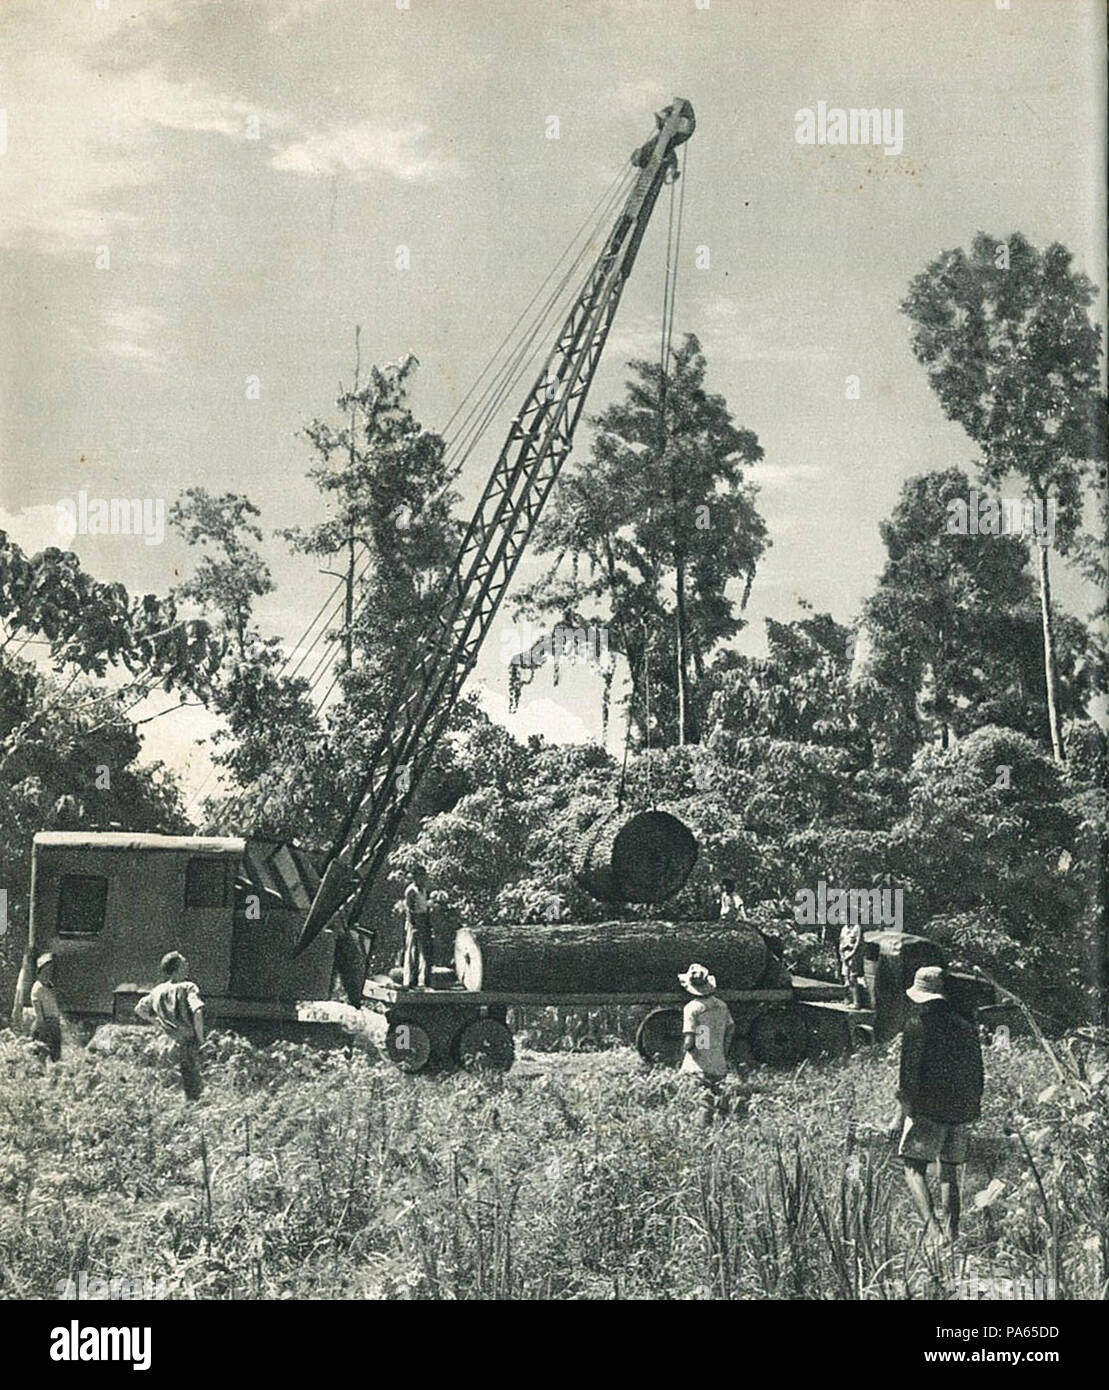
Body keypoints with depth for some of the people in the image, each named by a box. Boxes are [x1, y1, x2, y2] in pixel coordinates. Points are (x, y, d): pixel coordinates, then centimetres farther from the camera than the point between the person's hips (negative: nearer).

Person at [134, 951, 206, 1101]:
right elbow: (197, 1012, -24)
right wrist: (200, 1037, -13)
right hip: (189, 1042, -6)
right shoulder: (187, 987, -10)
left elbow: (139, 1010, 21)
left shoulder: (157, 991, 9)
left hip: (170, 1044, 6)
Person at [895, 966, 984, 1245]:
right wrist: (973, 1110, 22)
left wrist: (907, 1106, -4)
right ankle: (952, 1233, 12)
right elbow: (977, 1073, 16)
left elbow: (909, 1072, -11)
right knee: (951, 1173, 15)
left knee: (914, 1167, -5)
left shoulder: (917, 1025, -6)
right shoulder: (967, 1027, 12)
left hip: (928, 1109, -6)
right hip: (963, 1111, 6)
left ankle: (931, 1224, -24)